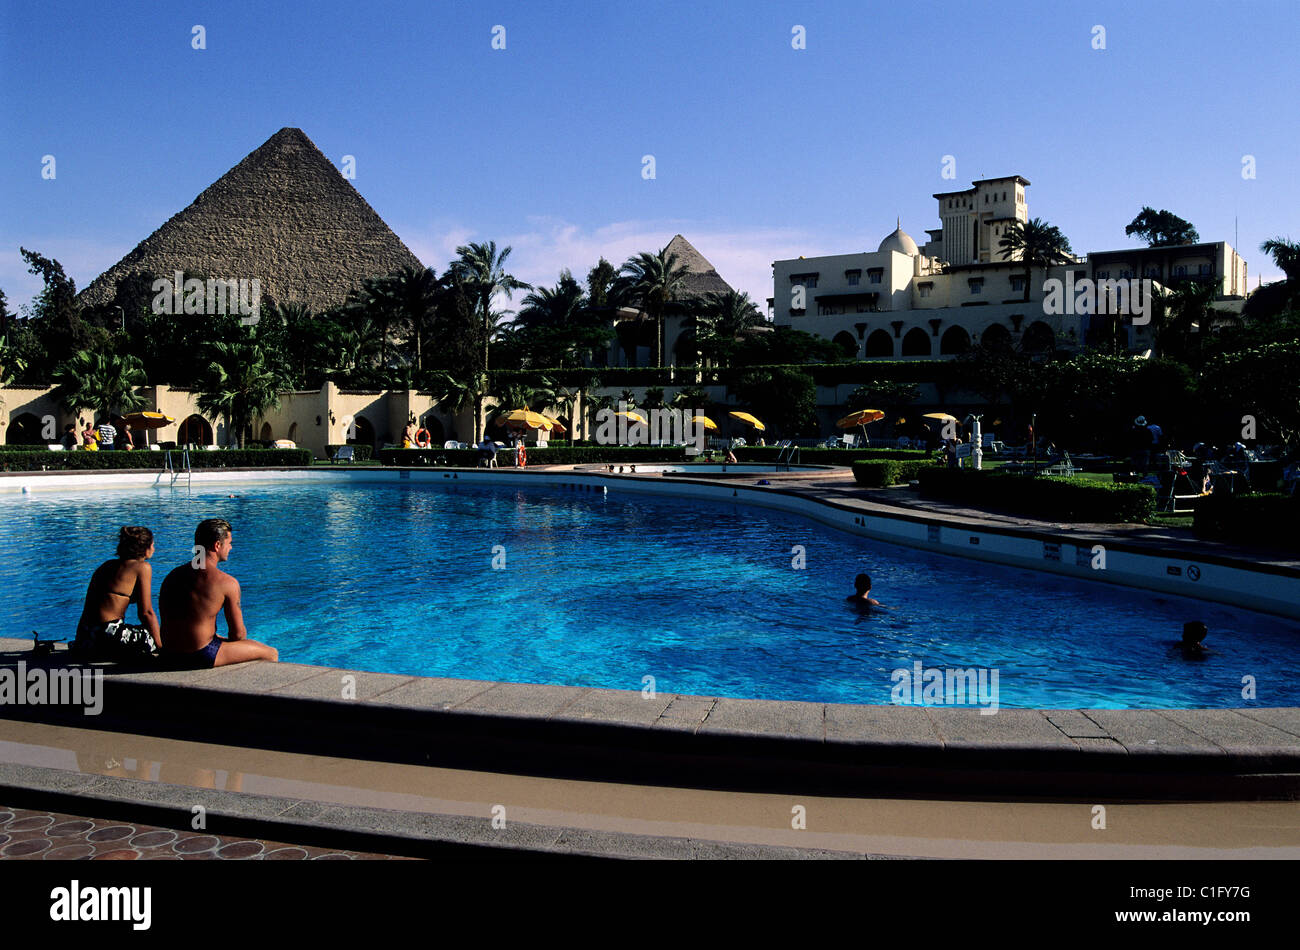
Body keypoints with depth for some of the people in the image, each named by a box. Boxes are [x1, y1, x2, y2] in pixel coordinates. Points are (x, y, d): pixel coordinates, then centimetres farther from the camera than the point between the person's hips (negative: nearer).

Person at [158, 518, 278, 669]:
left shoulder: (171, 576, 7)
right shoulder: (227, 583, -13)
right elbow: (238, 633, -8)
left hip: (169, 656, 8)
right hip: (200, 657, -8)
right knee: (271, 653, 9)